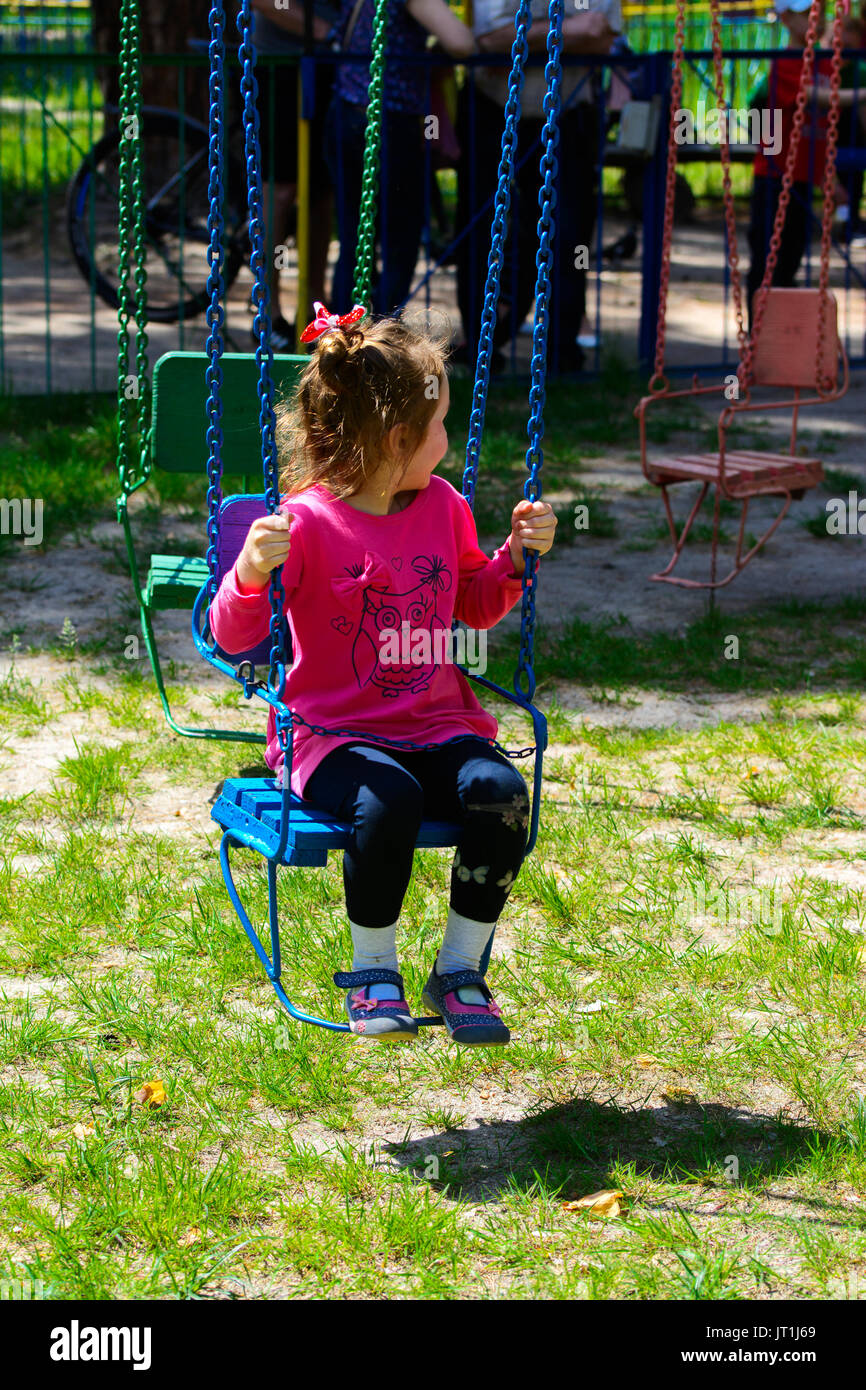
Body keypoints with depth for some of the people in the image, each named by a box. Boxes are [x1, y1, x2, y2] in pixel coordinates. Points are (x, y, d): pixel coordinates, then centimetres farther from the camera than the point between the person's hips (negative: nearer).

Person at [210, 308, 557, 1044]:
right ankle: (373, 972, -10)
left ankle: (461, 969, -6)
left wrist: (516, 558, 9)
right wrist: (250, 575, -31)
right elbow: (234, 636, -12)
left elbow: (475, 604, 27)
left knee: (501, 791, -27)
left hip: (437, 724, 5)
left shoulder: (444, 507, 10)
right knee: (389, 799, -37)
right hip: (334, 735, -5)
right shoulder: (306, 523, -10)